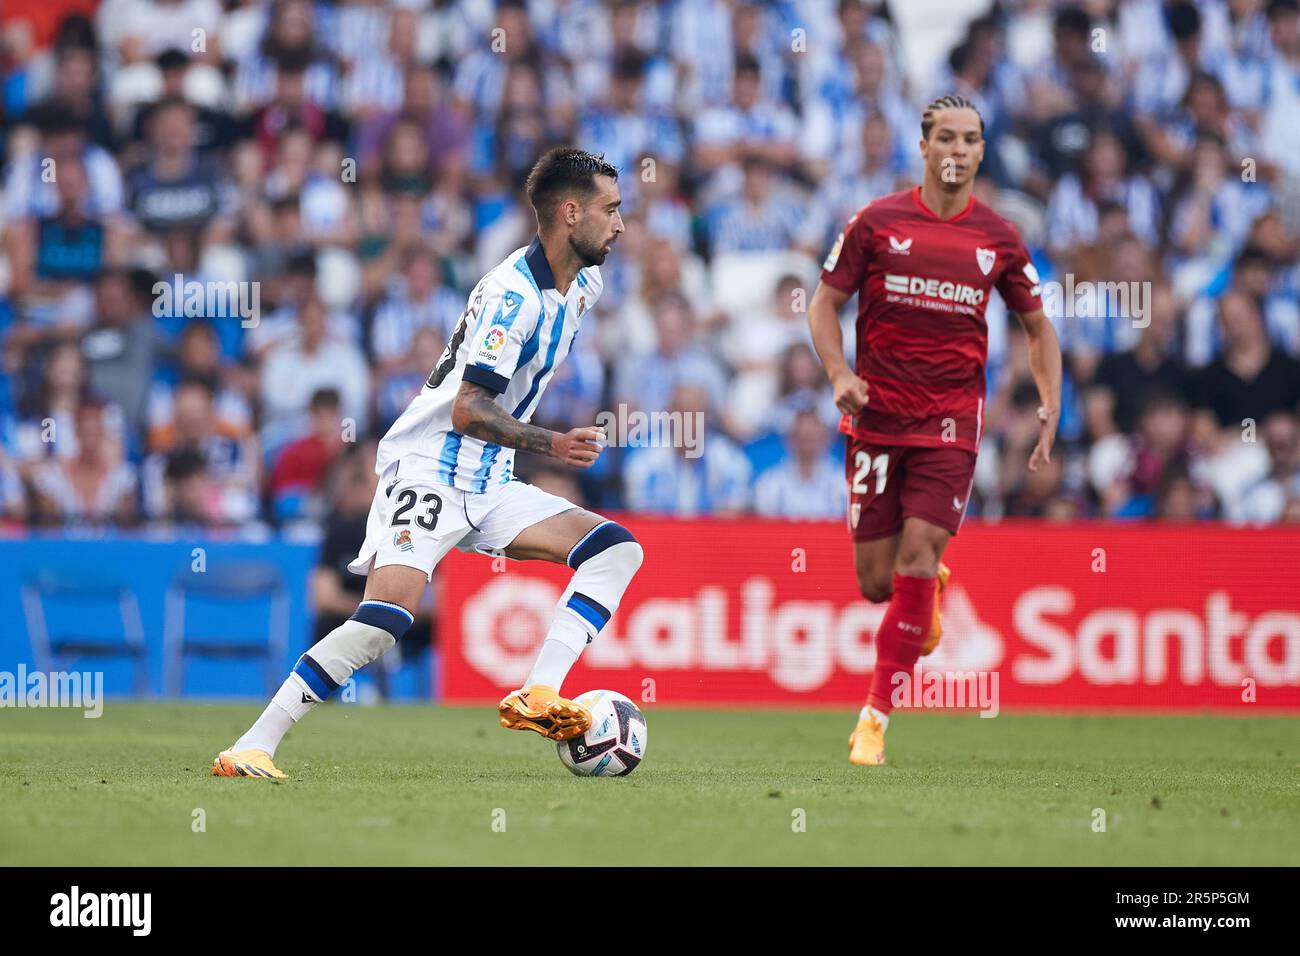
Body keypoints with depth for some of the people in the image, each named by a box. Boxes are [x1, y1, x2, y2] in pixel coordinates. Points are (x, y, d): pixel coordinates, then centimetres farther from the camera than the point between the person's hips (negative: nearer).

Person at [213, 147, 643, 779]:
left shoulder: (583, 283, 9)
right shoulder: (512, 292, -18)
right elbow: (468, 410, -23)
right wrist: (550, 444, -24)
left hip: (489, 488, 9)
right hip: (429, 472, -9)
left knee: (616, 549, -5)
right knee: (388, 615, -25)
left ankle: (536, 696, -18)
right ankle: (251, 747, -20)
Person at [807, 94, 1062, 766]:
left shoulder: (997, 238, 4)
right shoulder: (877, 223, 0)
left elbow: (1037, 327, 17)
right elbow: (825, 302, 7)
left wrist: (1050, 410, 4)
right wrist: (839, 373, -11)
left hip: (951, 420, 0)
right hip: (876, 415, 0)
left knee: (915, 567, -13)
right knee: (876, 582, 1)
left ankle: (875, 718, -5)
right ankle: (930, 589, 39)